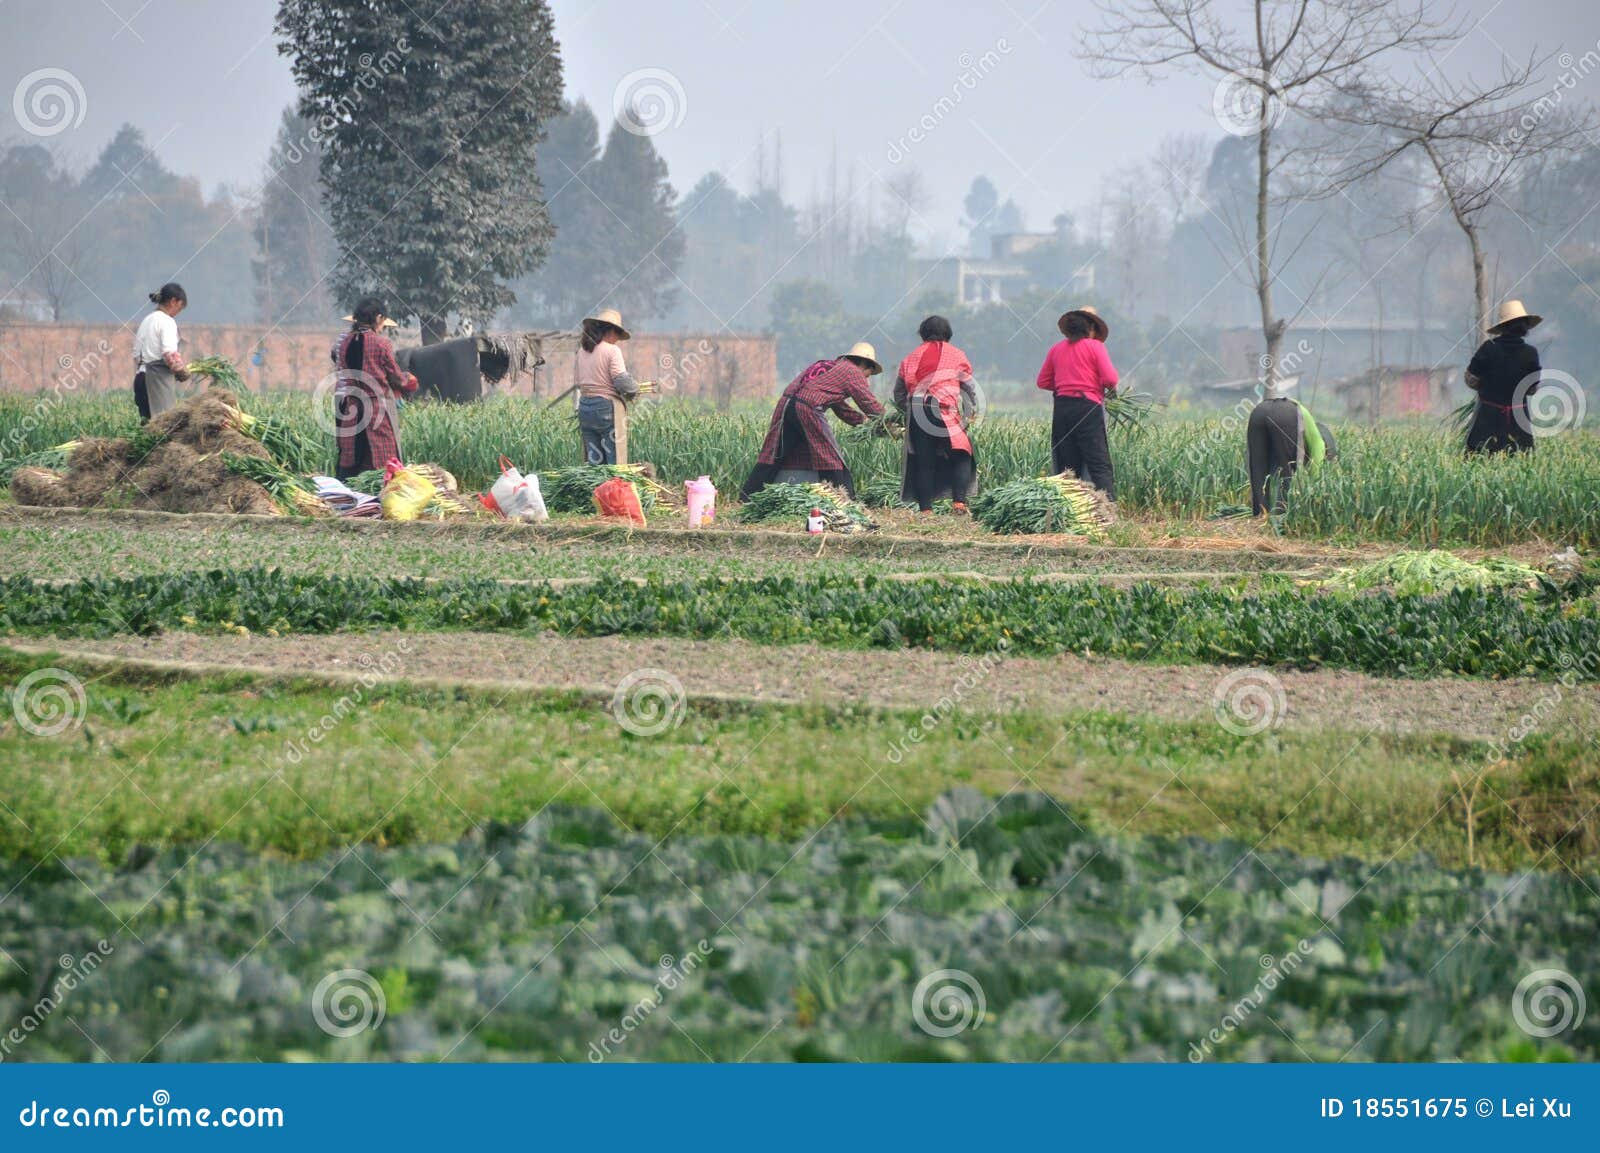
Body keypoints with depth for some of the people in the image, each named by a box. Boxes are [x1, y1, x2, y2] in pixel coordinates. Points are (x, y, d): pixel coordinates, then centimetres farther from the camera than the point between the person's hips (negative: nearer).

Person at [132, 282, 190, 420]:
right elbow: (169, 354, -17)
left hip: (141, 375, 9)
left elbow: (136, 355, 19)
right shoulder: (167, 321, -7)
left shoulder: (146, 321, 18)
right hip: (159, 377, -9)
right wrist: (181, 372, -3)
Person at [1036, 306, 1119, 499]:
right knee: (1099, 464, -8)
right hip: (1088, 407, -4)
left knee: (1067, 467, 7)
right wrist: (1110, 387, 13)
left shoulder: (1057, 349, 12)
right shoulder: (1095, 346, -1)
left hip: (1062, 408, 4)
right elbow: (1110, 379, -8)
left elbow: (1042, 382, 14)